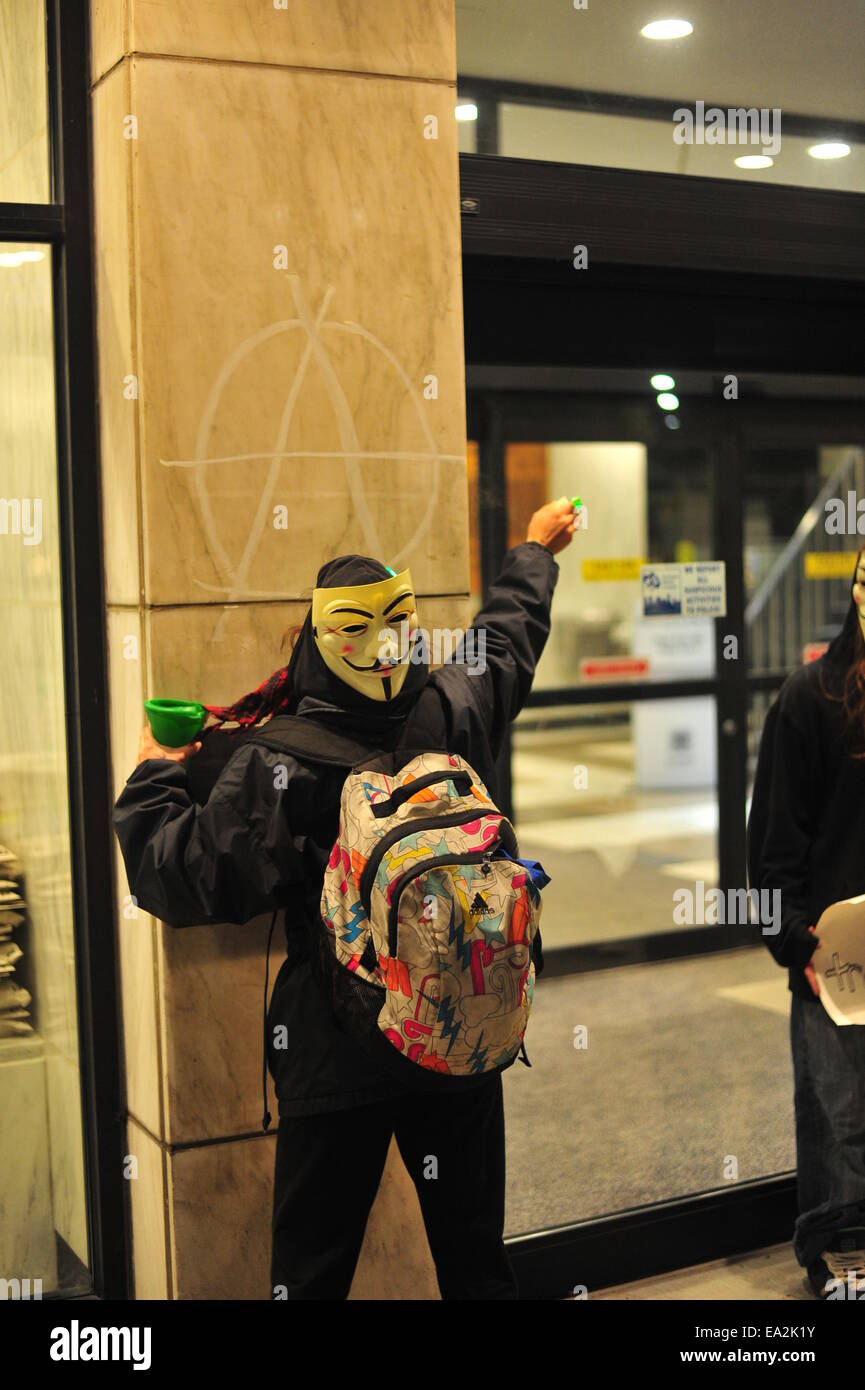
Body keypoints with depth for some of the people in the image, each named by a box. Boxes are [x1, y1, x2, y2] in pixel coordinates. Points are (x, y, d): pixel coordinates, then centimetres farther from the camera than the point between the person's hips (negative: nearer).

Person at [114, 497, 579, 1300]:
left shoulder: (276, 762, -19)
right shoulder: (458, 712, -6)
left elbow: (180, 879, -15)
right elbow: (508, 635, 15)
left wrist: (155, 777, 2)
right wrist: (535, 550, 34)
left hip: (334, 1058, -3)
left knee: (313, 1265, 11)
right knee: (474, 1252, 18)